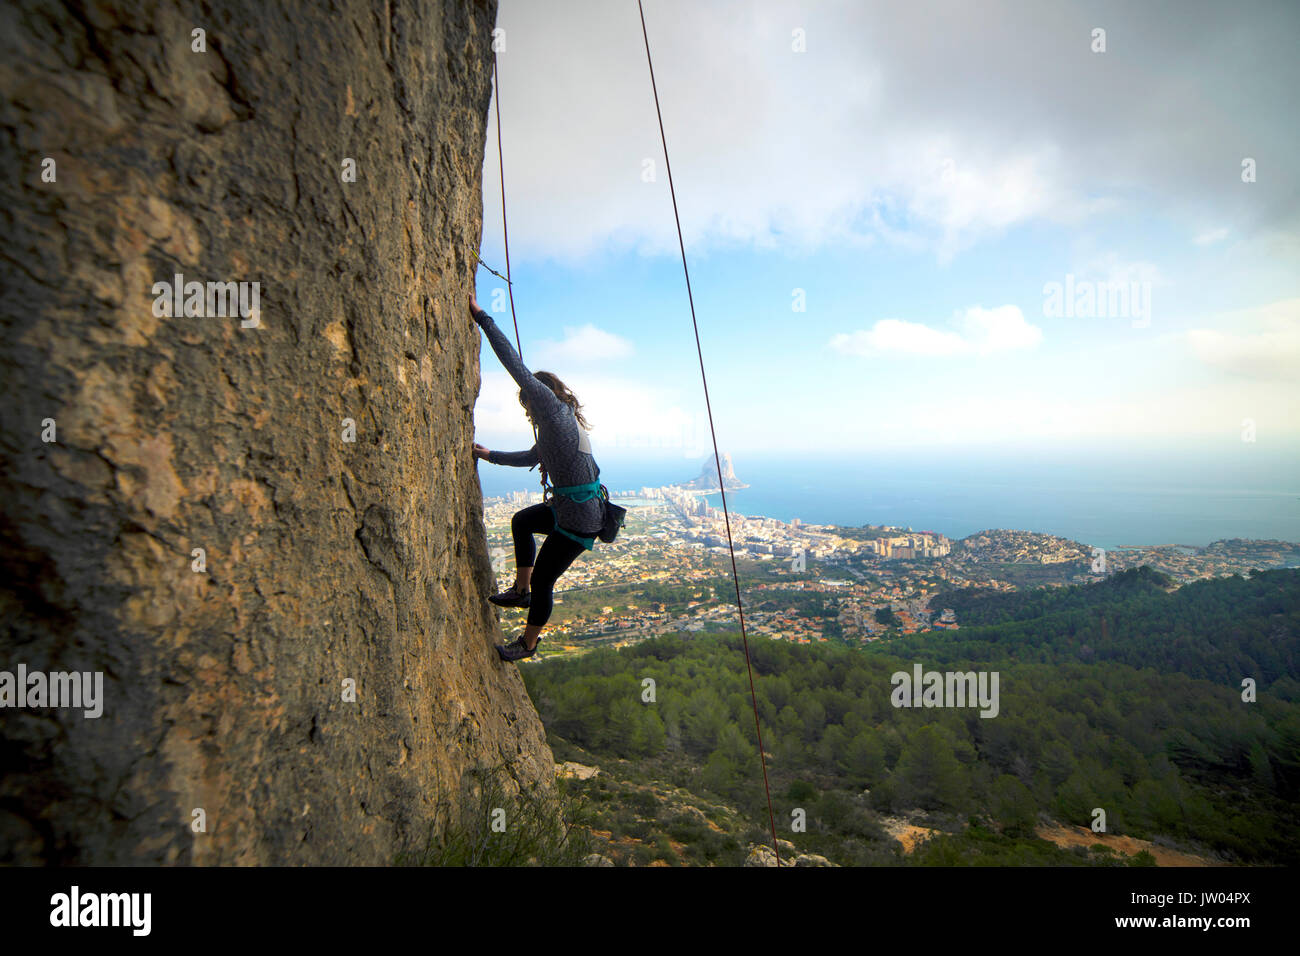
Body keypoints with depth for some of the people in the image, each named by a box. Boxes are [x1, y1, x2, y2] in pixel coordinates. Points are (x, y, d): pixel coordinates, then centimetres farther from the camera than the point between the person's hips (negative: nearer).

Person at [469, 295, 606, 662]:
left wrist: (481, 316, -10)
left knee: (543, 579, 6)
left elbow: (518, 368, -16)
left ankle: (528, 643, 28)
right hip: (568, 506, 10)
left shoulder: (556, 409, -12)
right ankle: (522, 590, 40)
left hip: (580, 517, -10)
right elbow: (532, 457, 32)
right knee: (521, 521, 32)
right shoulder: (556, 424, 15)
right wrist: (491, 456, 38)